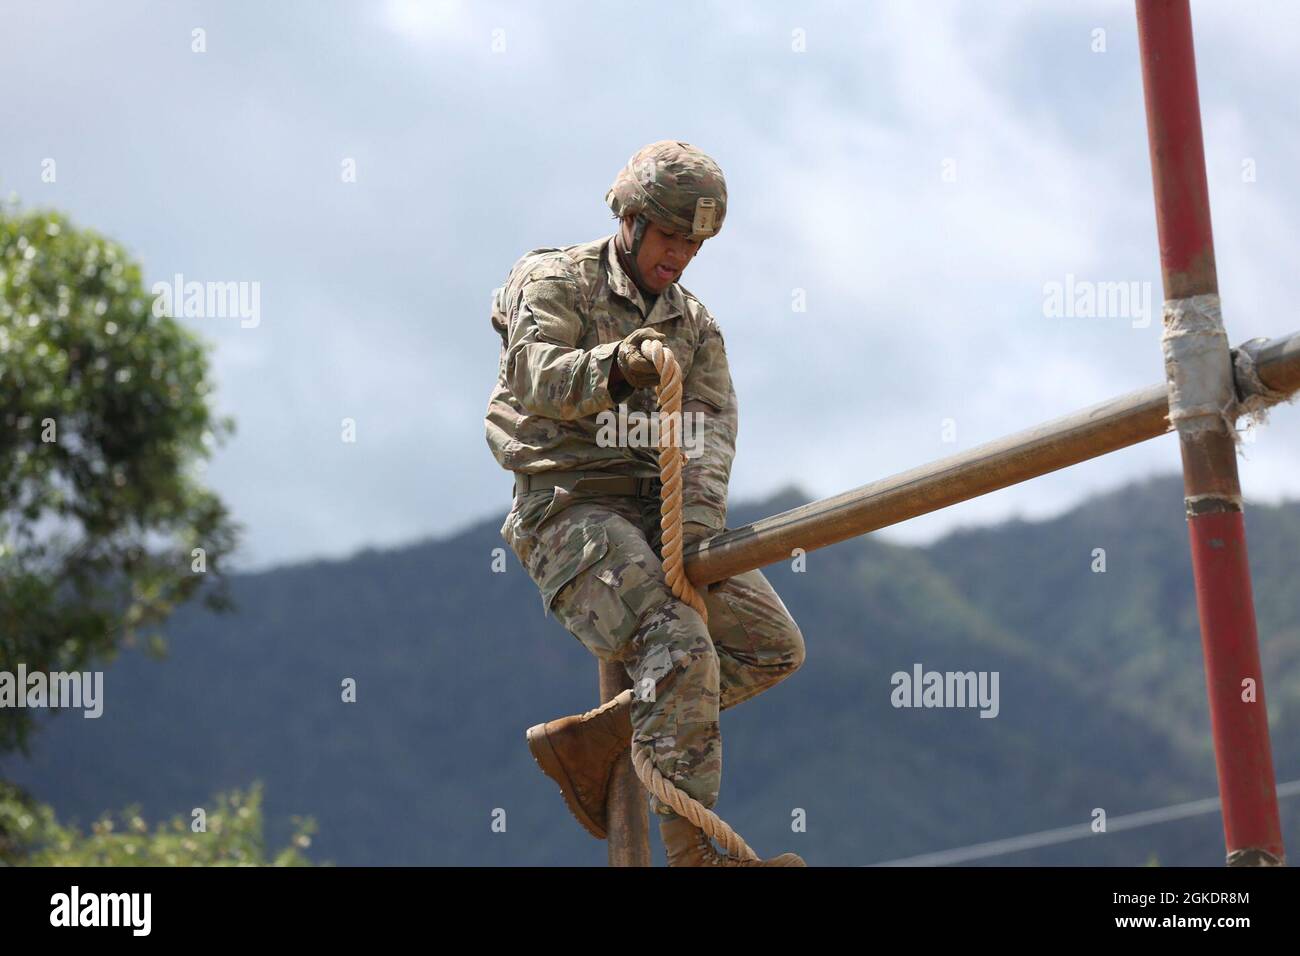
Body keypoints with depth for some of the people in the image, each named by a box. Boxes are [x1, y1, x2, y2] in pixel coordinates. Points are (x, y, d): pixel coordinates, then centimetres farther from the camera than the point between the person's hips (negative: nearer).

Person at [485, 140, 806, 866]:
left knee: (774, 647, 0)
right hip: (572, 506, -7)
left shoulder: (693, 323, 18)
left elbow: (712, 424, 2)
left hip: (659, 513, 7)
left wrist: (698, 520, -18)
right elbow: (536, 374, -20)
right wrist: (615, 368, -42)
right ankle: (695, 853, -25)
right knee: (680, 650, -26)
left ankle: (590, 741, 0)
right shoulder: (556, 282, 0)